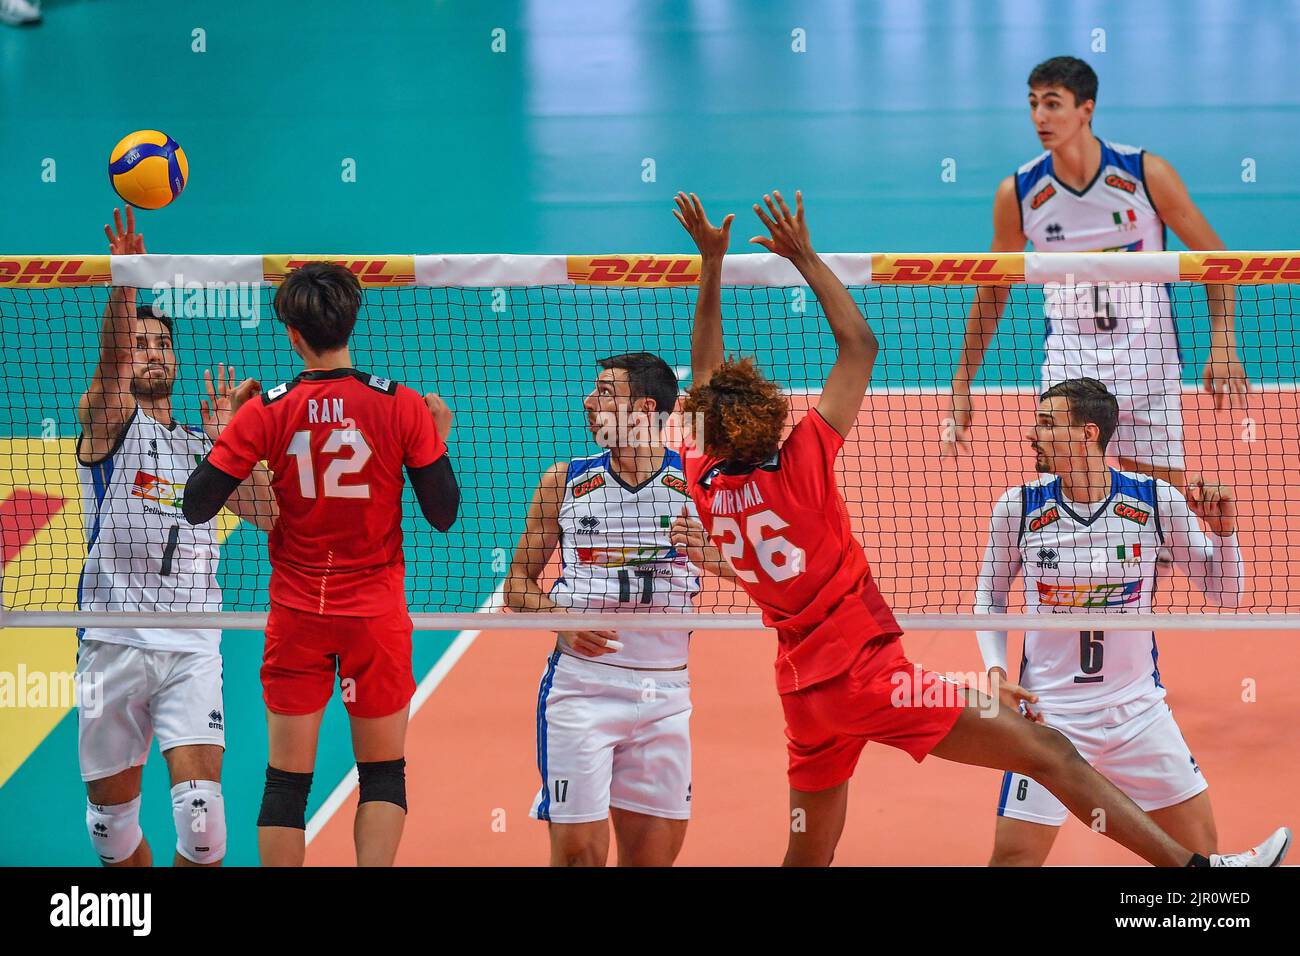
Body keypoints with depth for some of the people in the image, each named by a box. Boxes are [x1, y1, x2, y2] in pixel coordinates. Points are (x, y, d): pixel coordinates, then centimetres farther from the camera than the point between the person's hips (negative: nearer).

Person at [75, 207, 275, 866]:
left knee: (202, 817, -16)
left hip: (192, 651, 2)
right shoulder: (108, 424, 5)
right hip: (113, 645, -2)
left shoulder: (203, 447, 18)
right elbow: (109, 355, -15)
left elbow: (271, 515, 7)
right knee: (112, 826, 5)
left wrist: (227, 439, 2)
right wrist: (124, 279, -32)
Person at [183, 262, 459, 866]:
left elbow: (196, 507, -4)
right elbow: (443, 515, -3)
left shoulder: (263, 413, -7)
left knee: (286, 779, 7)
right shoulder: (402, 406, -7)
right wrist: (441, 438, 12)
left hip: (296, 617, 0)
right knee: (384, 772, 10)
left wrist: (229, 423, 7)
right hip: (376, 613, 0)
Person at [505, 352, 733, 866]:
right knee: (578, 849, -8)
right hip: (581, 684, -1)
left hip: (666, 691, 1)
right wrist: (563, 621, -12)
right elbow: (519, 582, 8)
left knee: (654, 853, 2)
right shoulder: (565, 480, 6)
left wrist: (711, 554, -17)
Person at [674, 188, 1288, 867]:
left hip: (804, 694, 7)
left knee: (807, 858, 17)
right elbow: (859, 345, -10)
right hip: (865, 671, -7)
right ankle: (1194, 867, -12)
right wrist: (805, 258, -3)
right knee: (1048, 753, -8)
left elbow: (706, 375, 15)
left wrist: (711, 260, 16)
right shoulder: (797, 467, -15)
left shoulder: (703, 482, 1)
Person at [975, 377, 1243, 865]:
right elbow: (989, 599, 7)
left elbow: (1223, 594, 1)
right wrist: (996, 671, -7)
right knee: (1015, 856, -6)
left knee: (1201, 848, 5)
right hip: (1048, 712, -1)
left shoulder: (1156, 500, -8)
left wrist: (1222, 530, -17)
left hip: (1139, 710, 1)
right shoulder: (1017, 508, -7)